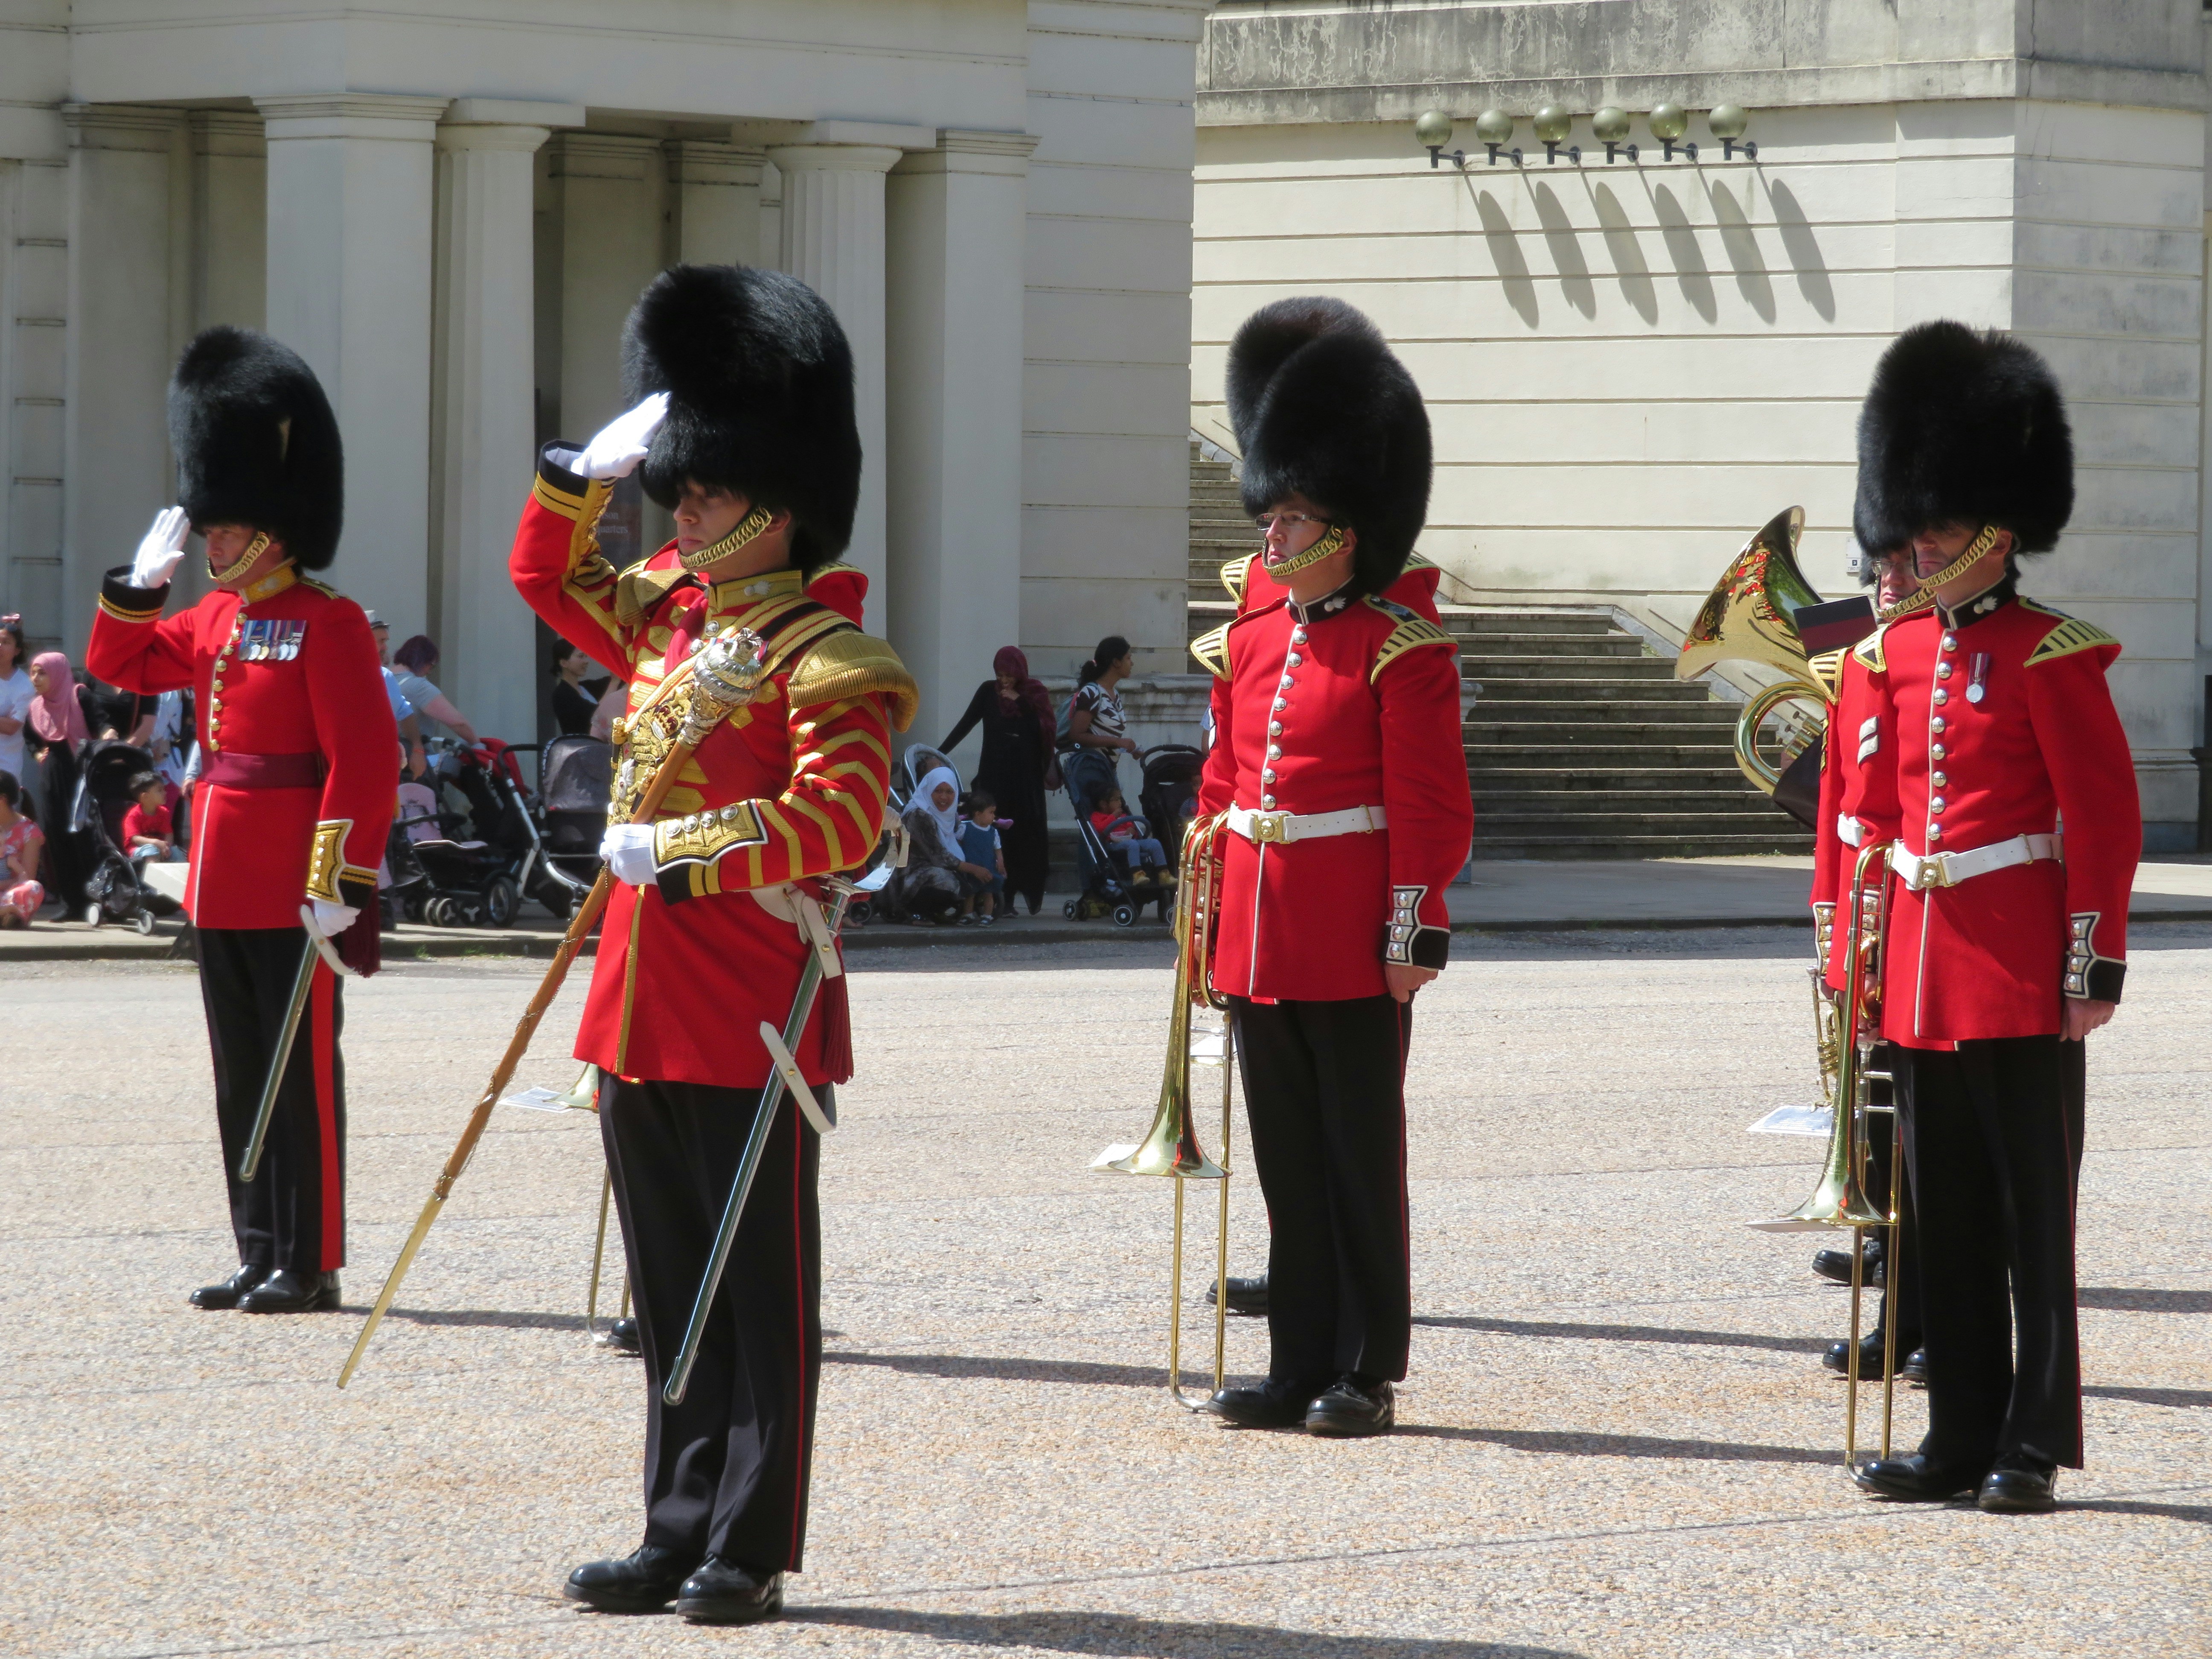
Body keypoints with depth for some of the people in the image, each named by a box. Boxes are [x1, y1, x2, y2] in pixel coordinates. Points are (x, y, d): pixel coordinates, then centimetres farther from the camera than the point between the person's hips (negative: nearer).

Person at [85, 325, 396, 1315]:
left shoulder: (327, 624, -12)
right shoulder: (217, 621, 13)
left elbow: (364, 764, -18)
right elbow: (118, 663, 26)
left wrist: (338, 883, -22)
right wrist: (143, 578, 10)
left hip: (294, 894, -9)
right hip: (222, 888, 9)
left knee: (302, 1075, -3)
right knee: (240, 1079, 12)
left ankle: (311, 1264, 2)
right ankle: (262, 1257, 19)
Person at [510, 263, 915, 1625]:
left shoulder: (821, 654, -11)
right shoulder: (668, 615, 13)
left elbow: (844, 816, -22)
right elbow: (547, 573, 28)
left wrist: (681, 853, -24)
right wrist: (594, 467, 12)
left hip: (752, 1022, -8)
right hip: (644, 1009, 8)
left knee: (762, 1296, 0)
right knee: (670, 1299, 12)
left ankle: (752, 1551, 5)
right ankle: (681, 1536, 19)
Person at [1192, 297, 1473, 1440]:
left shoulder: (1401, 651, -7)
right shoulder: (1248, 644, 11)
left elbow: (1431, 808, -10)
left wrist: (1414, 932, -15)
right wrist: (1207, 914, 14)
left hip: (1354, 955, -6)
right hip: (1258, 947, 6)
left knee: (1361, 1159, 1)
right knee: (1287, 1161, 10)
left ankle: (1369, 1375, 7)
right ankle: (1301, 1367, 16)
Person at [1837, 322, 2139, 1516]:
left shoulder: (2052, 657, -7)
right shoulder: (1895, 656, 11)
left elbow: (2108, 821, -9)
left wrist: (2095, 965, -13)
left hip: (2022, 985, -6)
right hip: (1922, 974, 6)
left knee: (2033, 1215, -1)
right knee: (1945, 1219, 9)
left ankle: (2036, 1446, 3)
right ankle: (1962, 1439, 15)